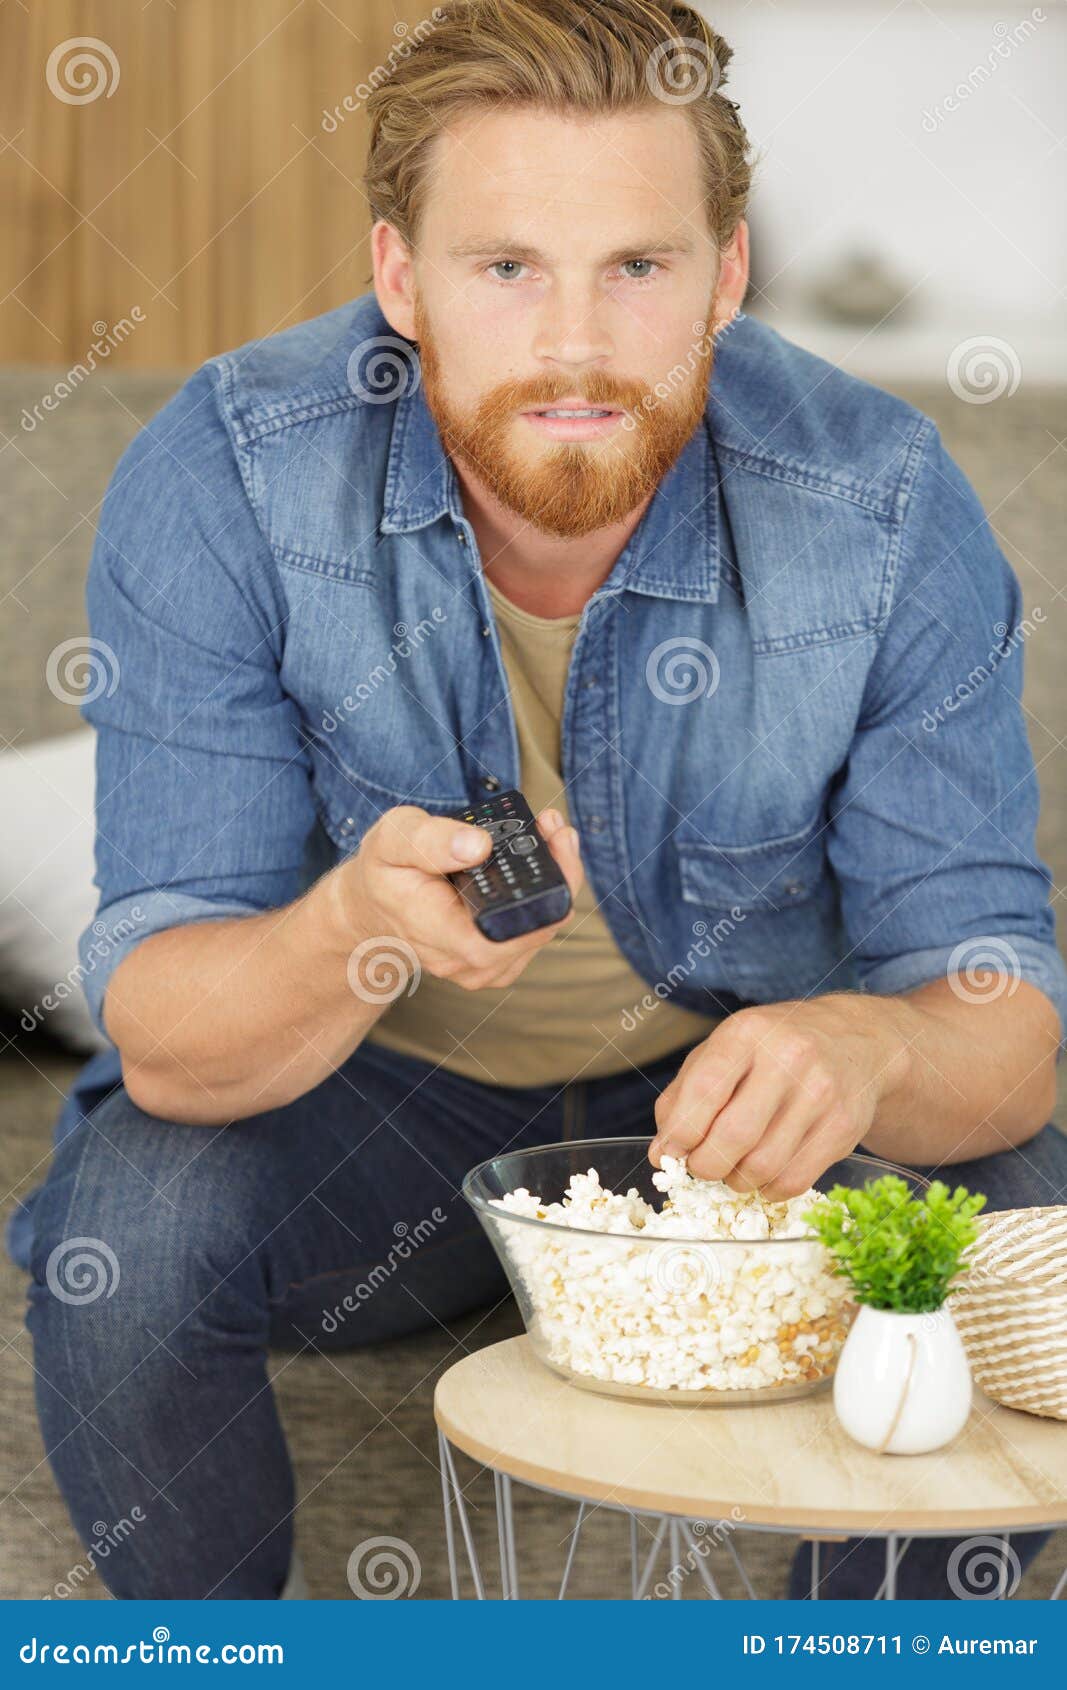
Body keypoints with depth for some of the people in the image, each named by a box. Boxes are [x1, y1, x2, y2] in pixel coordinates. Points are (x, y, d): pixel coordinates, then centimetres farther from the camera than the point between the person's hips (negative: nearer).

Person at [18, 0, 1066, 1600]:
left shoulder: (882, 504, -20)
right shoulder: (222, 477, -23)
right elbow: (167, 1042, -24)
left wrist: (866, 1047, -44)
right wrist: (352, 933, -48)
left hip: (734, 1097, 1)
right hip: (362, 1099, -1)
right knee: (122, 1233, -28)